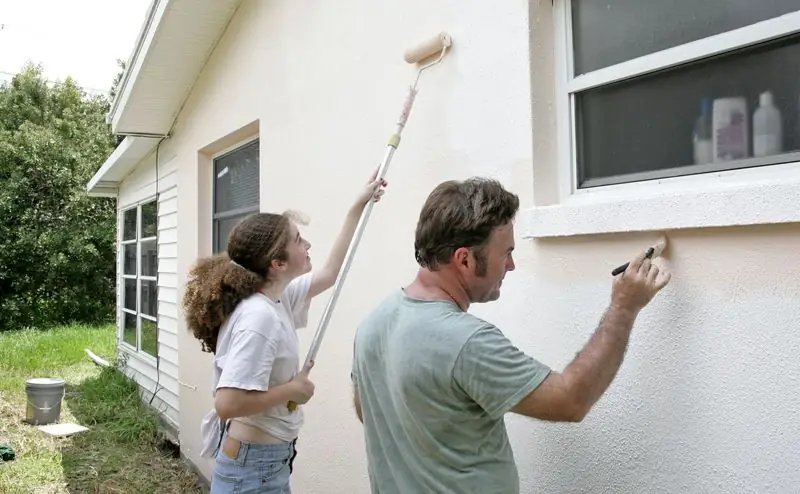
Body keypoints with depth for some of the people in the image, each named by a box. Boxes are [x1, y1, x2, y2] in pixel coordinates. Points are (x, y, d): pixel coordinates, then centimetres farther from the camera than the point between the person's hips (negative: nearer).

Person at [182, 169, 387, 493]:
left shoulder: (277, 298, 0)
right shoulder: (259, 317, -27)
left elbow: (330, 273, 14)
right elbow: (227, 403, -32)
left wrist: (358, 207, 15)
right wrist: (292, 390, -20)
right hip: (254, 465, -9)